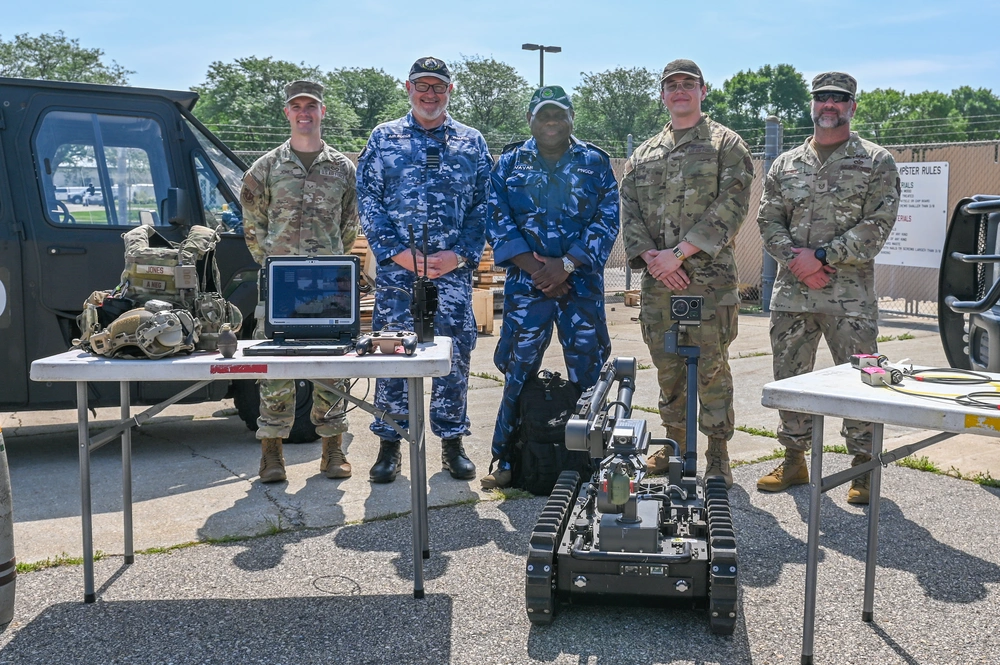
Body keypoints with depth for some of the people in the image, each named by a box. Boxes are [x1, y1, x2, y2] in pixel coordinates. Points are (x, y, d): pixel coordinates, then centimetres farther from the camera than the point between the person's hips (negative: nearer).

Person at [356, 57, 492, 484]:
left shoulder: (472, 143, 11)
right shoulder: (383, 139, 8)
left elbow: (483, 205, 7)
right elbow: (368, 201, 3)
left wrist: (461, 255, -7)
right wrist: (397, 253, -9)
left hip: (453, 269, 1)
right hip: (397, 268, -1)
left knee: (455, 353, 3)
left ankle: (452, 443, 16)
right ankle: (389, 444, 12)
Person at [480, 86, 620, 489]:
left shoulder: (595, 163, 8)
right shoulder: (510, 164, 8)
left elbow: (607, 220, 1)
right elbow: (498, 222, 1)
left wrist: (566, 265, -10)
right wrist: (536, 268, -10)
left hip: (582, 284, 1)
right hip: (525, 285, 0)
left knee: (587, 372, 3)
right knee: (519, 371, -1)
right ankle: (507, 462, 8)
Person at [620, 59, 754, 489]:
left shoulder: (726, 145, 3)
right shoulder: (644, 154, 18)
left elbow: (731, 207, -9)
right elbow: (628, 208, 12)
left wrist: (679, 253, -15)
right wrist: (648, 254, -7)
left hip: (708, 276, -5)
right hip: (656, 277, 5)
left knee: (710, 364, -3)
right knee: (666, 364, 11)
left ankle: (717, 453, 7)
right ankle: (674, 443, 23)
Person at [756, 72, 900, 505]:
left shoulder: (877, 163, 2)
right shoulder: (785, 165, 13)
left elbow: (877, 226, -7)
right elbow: (768, 221, 8)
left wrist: (821, 256, -14)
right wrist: (796, 259, -9)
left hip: (850, 294, -4)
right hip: (790, 293, 4)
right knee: (789, 379, 10)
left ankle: (863, 468, 13)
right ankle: (794, 459, 24)